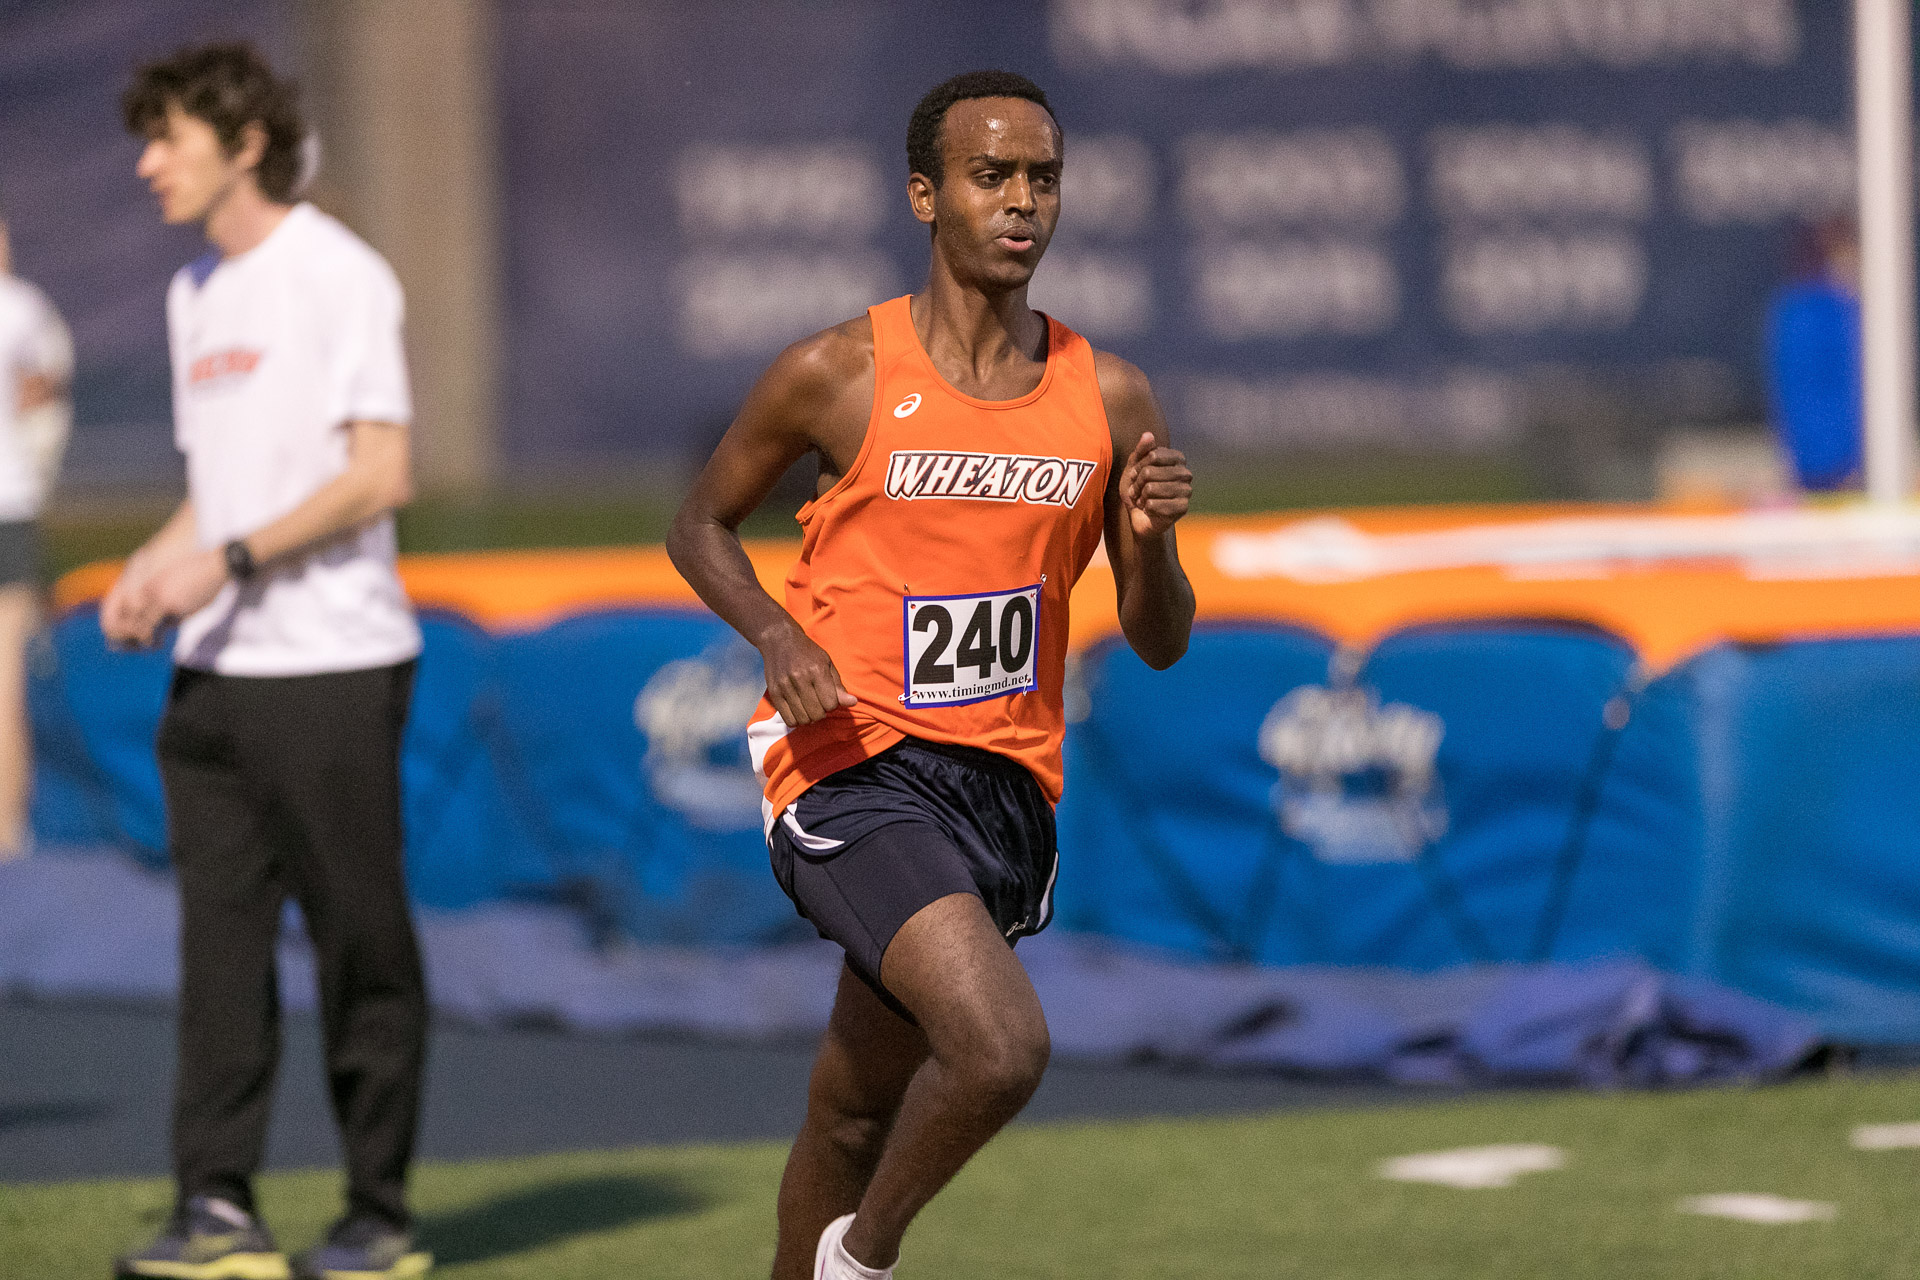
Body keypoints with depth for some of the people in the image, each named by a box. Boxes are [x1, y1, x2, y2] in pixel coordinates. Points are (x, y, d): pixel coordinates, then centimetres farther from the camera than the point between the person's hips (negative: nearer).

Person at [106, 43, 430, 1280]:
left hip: (331, 665, -7)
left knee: (360, 943, -1)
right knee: (219, 935, 2)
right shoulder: (196, 295, 17)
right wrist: (150, 572, 7)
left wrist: (232, 558, -19)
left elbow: (380, 474, -15)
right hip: (215, 668, 7)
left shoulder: (338, 275, -9)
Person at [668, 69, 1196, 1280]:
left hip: (1006, 788, 5)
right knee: (1002, 1048, -24)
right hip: (854, 769, -5)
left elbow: (1161, 642, 9)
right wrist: (778, 635, -11)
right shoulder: (836, 375, -6)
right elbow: (702, 523, 8)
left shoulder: (1109, 398, 4)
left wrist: (1149, 539, -13)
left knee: (855, 1112, 16)